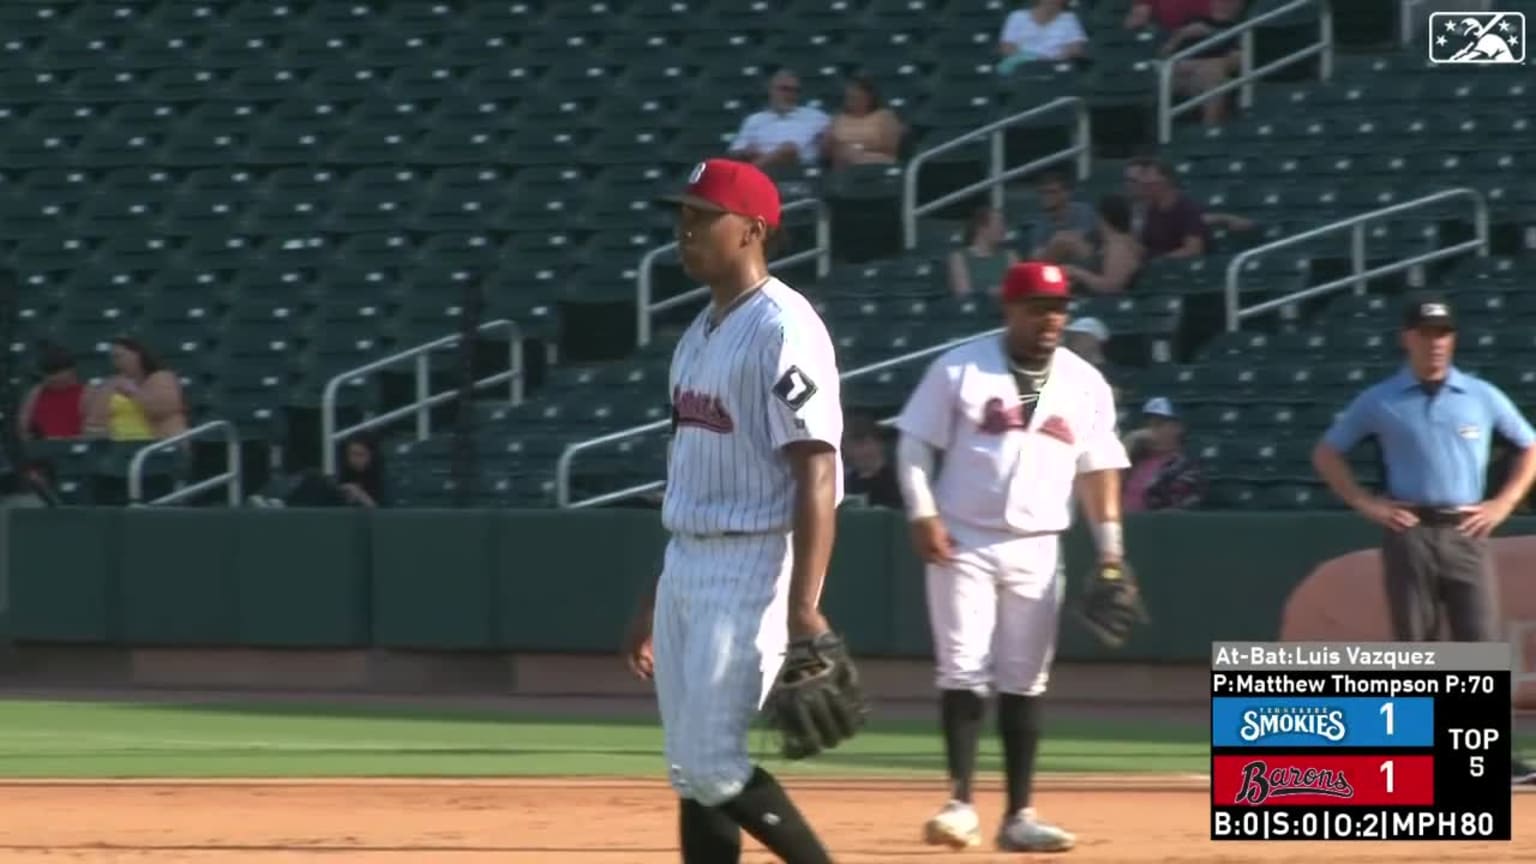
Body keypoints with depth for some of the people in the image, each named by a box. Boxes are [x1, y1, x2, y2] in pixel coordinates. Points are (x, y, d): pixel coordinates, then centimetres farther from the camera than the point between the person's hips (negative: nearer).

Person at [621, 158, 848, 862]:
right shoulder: (700, 333, 15)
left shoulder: (782, 329, -14)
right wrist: (655, 601, 21)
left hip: (752, 567, -10)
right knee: (692, 773, 8)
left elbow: (816, 473, -20)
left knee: (716, 764, -11)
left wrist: (803, 610, -27)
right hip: (686, 566, 10)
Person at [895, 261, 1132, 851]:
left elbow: (1098, 467, 10)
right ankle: (961, 804, -6)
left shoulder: (1085, 383, 5)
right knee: (963, 672, -7)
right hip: (963, 542, -3)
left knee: (1025, 682, 5)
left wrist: (1109, 544, 2)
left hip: (1036, 550, 3)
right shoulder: (961, 369, -4)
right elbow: (914, 443, -1)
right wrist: (924, 515, -13)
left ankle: (1019, 815, 7)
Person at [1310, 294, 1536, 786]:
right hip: (1409, 533, -1)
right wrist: (1364, 503, 1)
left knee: (1482, 645, -7)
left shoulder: (1482, 398, 9)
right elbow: (1326, 454, 12)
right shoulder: (1380, 402, 6)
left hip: (1466, 533, 1)